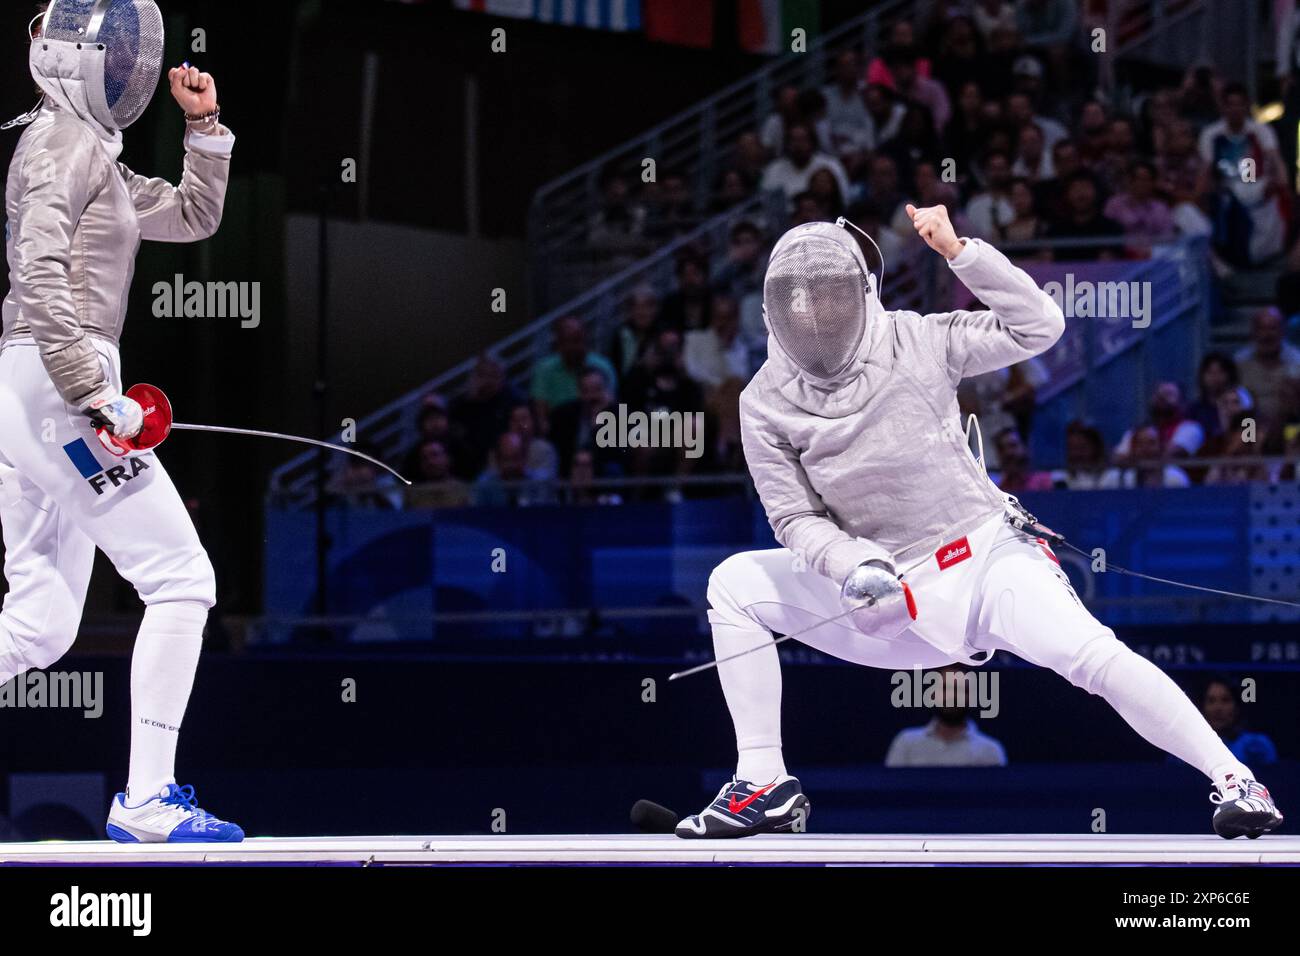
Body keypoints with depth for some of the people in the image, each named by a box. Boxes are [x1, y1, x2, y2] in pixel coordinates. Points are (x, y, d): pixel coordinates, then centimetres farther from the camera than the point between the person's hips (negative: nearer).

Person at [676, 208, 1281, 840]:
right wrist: (854, 569, -19)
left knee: (1088, 655, -28)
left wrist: (958, 250, -20)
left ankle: (1234, 781, -22)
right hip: (896, 596, 4)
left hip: (989, 555, -4)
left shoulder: (915, 343, -9)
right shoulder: (766, 404, -4)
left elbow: (1040, 326, -13)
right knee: (733, 585, -1)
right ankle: (764, 785, 3)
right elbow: (797, 519, 0)